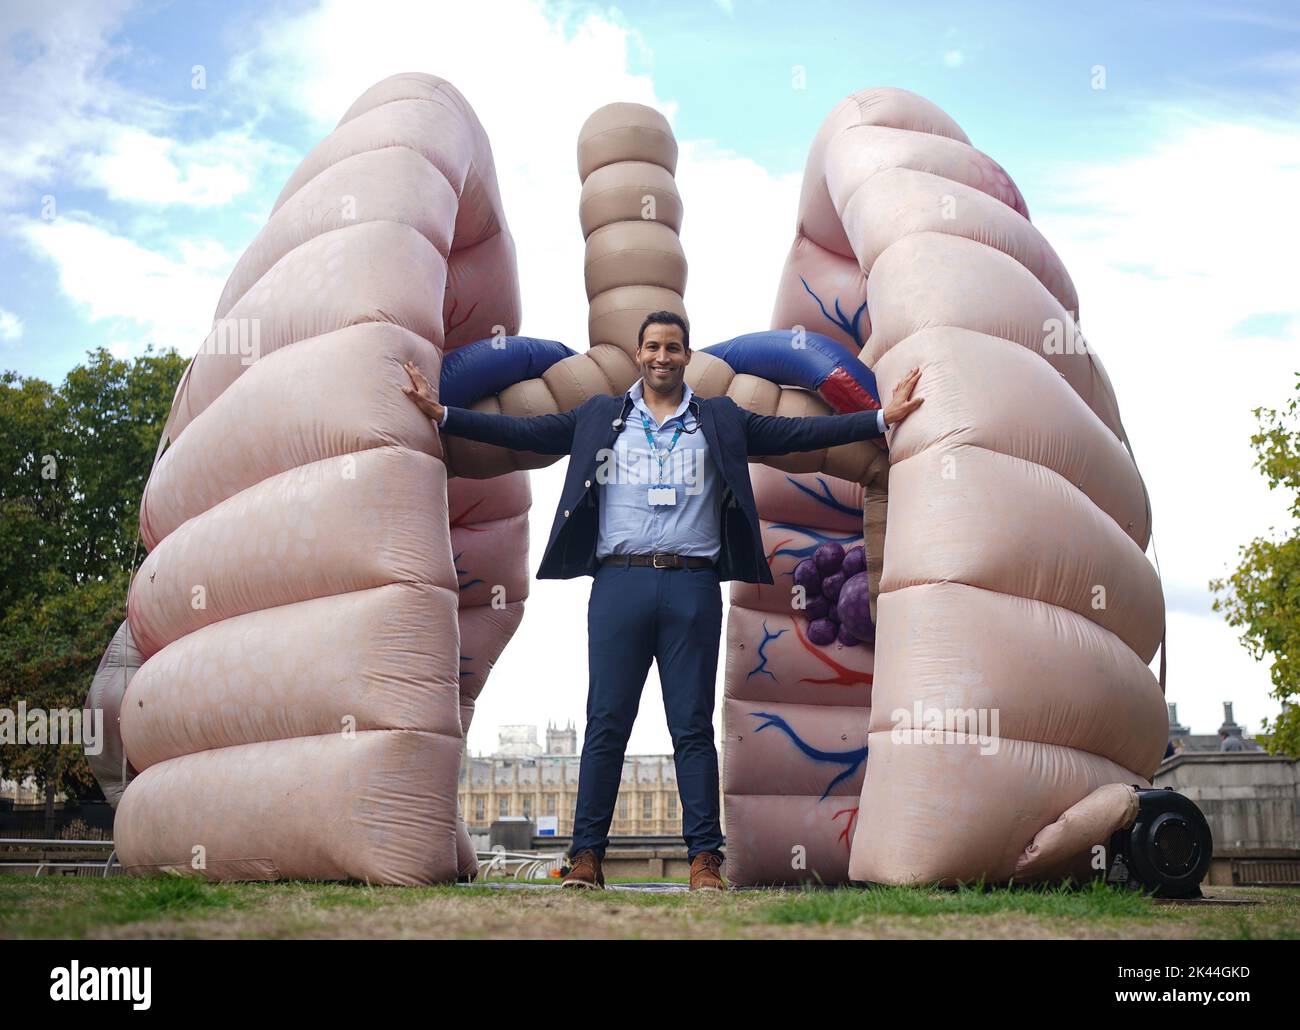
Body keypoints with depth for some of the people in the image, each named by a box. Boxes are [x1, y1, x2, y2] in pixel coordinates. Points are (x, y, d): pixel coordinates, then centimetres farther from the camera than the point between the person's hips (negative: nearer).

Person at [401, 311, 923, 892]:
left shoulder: (720, 421, 12)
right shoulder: (599, 418, 14)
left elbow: (797, 433, 7)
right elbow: (524, 431, 9)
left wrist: (883, 418, -1)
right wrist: (441, 413, 1)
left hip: (692, 586, 0)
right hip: (620, 582, 0)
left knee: (693, 727, 1)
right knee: (606, 723, 1)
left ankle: (704, 858, 5)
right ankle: (586, 854, 6)